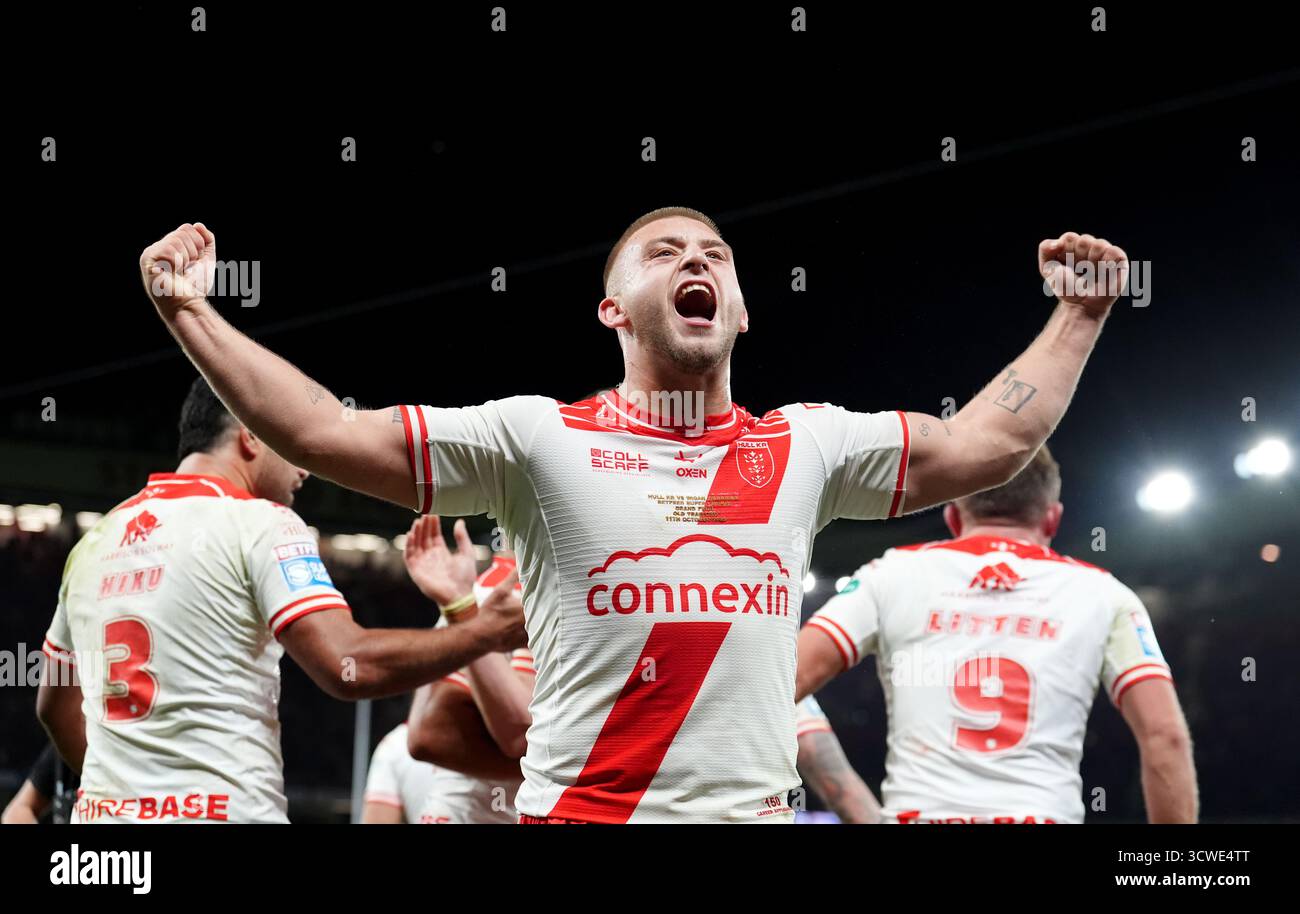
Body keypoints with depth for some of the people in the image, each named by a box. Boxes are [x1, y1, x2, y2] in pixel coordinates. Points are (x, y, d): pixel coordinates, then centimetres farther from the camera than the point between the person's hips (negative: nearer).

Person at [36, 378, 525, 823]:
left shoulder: (96, 539, 15)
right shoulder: (258, 523, -5)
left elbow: (54, 703, 24)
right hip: (220, 811, -7)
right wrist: (483, 631, -6)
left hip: (104, 811, 7)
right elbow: (349, 666, -16)